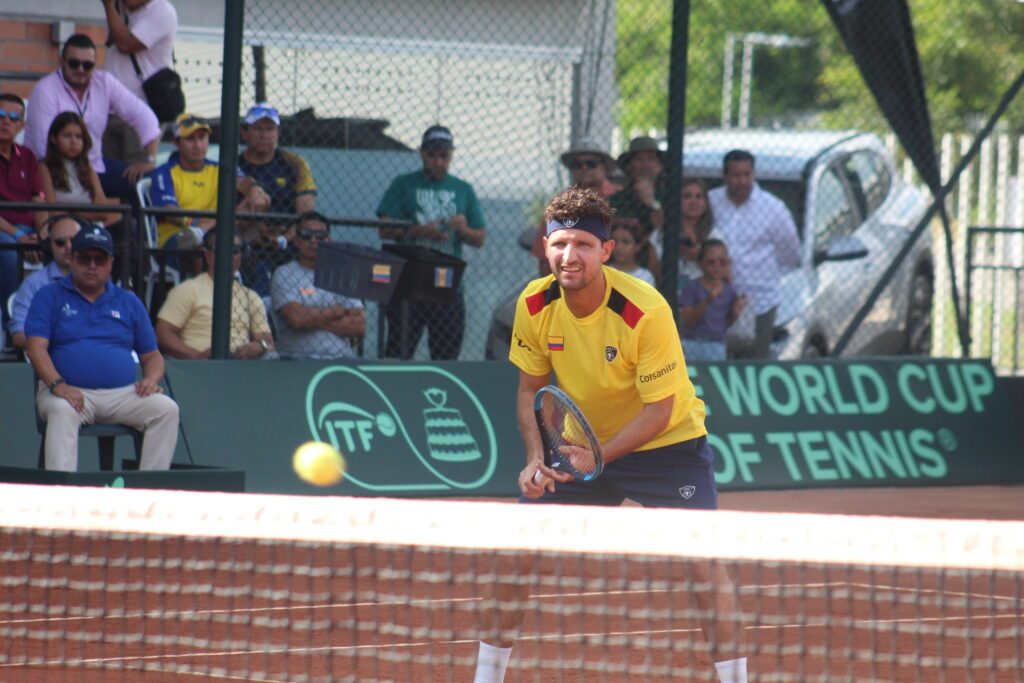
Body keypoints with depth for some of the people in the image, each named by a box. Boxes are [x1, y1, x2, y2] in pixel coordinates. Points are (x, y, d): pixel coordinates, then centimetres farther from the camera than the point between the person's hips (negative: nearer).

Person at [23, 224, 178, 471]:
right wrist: (58, 385, -22)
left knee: (166, 409, -22)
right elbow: (37, 348, -3)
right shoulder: (49, 297, 10)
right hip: (70, 391, -3)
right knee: (62, 410, -37)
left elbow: (152, 356, 21)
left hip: (122, 393, 3)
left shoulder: (129, 302, 20)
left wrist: (151, 380, -4)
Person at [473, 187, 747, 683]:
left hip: (665, 443, -4)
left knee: (704, 564, -18)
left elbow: (659, 410, -22)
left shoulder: (647, 312, -28)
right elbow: (530, 388, 0)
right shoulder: (534, 305, -13)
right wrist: (536, 457, -16)